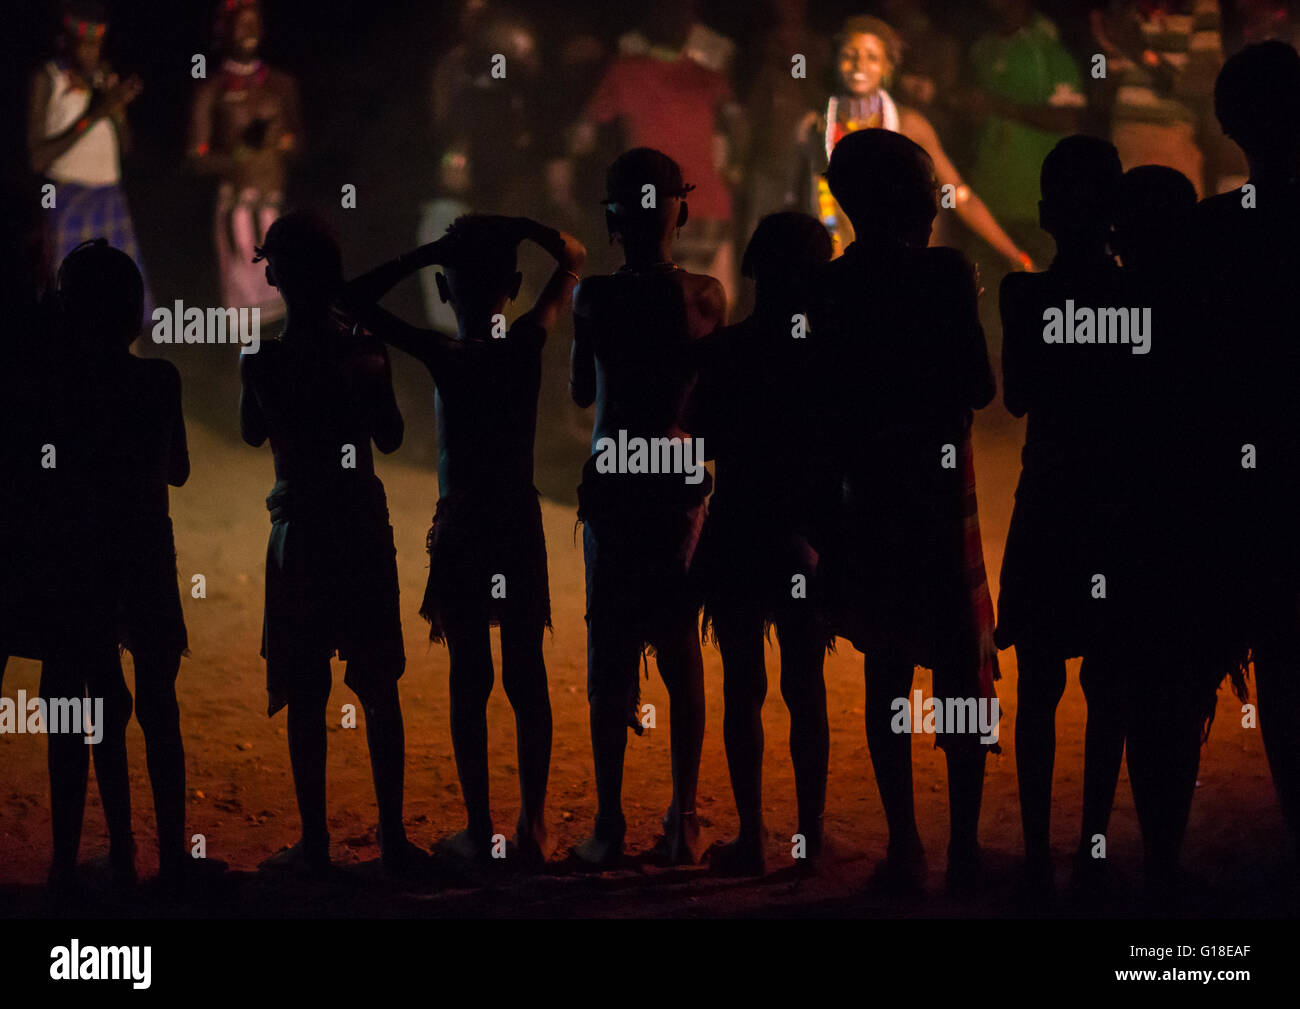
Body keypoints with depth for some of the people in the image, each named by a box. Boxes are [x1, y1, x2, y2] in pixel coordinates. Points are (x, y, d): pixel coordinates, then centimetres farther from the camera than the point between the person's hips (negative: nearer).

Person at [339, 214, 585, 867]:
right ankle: (533, 825, 9)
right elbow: (573, 260, 9)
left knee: (469, 679, 3)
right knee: (527, 677, 8)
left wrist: (427, 252, -11)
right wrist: (518, 227, -2)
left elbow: (355, 298, -12)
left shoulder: (442, 356, -13)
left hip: (460, 529, -2)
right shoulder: (528, 342, -6)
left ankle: (479, 829, 5)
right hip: (520, 525, 3)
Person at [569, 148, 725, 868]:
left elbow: (581, 393, 4)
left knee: (610, 655, 3)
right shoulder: (705, 296, -4)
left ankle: (609, 826, 3)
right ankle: (683, 823, 11)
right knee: (681, 653, 9)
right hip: (681, 483, 2)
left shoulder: (594, 297, -10)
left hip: (612, 485, -2)